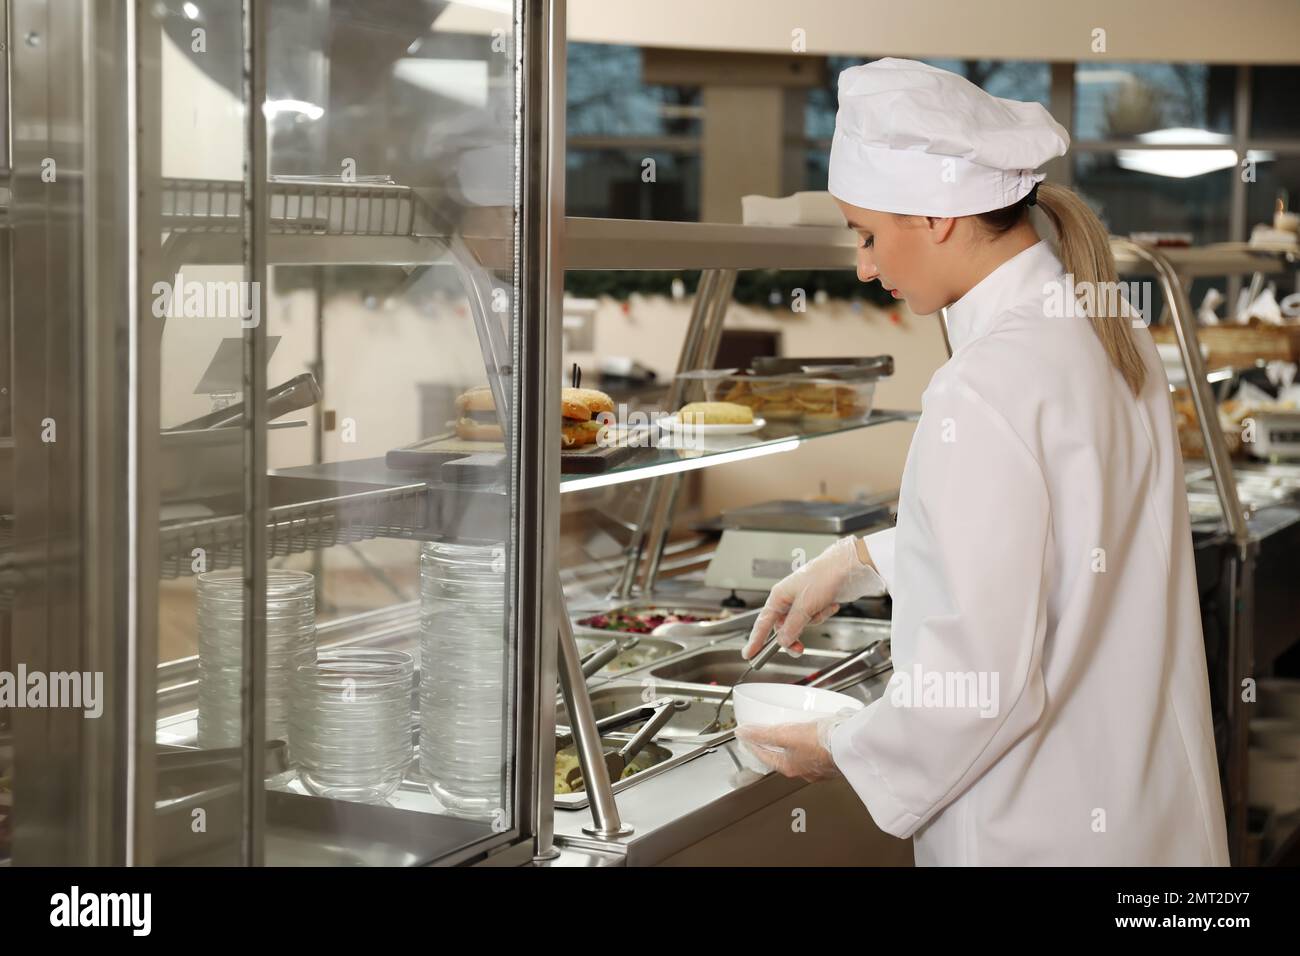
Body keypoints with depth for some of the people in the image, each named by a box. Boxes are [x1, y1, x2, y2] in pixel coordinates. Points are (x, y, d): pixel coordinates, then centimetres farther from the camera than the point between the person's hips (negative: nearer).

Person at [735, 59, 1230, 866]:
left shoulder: (985, 390, -25)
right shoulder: (1107, 328, 2)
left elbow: (986, 675, -25)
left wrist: (841, 752, -9)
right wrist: (859, 562, 17)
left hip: (1045, 829, -8)